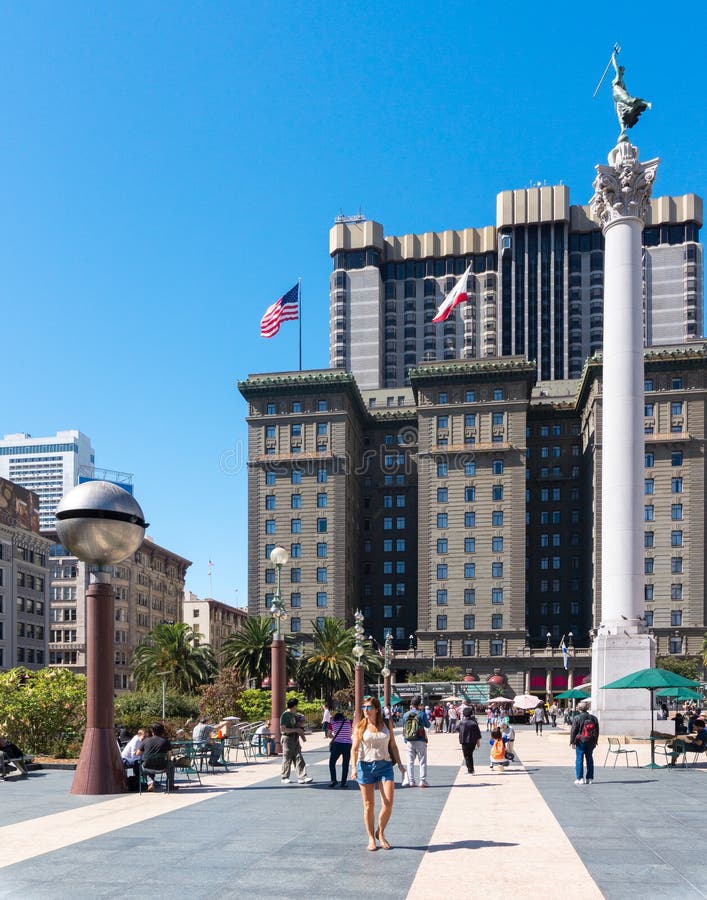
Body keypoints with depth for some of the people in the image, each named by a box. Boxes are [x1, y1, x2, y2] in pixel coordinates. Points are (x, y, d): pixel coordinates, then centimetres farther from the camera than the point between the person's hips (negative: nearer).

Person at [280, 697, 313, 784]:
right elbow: (283, 729, -21)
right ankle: (284, 777, 13)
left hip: (295, 739, 8)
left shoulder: (294, 715, 14)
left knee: (299, 758, 1)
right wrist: (296, 730, -21)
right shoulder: (285, 715, -13)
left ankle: (302, 777, -1)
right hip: (288, 738, -8)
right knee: (287, 759, 1)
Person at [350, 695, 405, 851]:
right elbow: (355, 748, -1)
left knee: (388, 804, -7)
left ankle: (380, 833, 16)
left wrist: (399, 763, 6)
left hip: (385, 766, 1)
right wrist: (354, 767, -14)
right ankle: (371, 838, 17)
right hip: (365, 766, -1)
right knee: (369, 805, 4)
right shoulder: (360, 726, 1)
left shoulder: (387, 724, 5)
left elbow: (393, 746, 12)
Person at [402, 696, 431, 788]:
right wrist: (427, 717, 18)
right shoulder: (422, 714, -9)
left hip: (409, 741, 3)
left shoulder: (405, 715, 3)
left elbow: (404, 728, 10)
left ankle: (411, 782, 10)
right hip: (420, 741, -3)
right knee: (422, 762, 4)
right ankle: (423, 781, 0)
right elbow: (427, 725, 4)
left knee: (410, 762, 10)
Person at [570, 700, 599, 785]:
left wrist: (572, 742, -1)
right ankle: (589, 778, 12)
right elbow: (597, 731, 11)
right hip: (591, 743, 4)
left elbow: (573, 731, -8)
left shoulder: (577, 718, -9)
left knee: (579, 760, 1)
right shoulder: (594, 718, 5)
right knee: (589, 760, 10)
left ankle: (580, 778, -3)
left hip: (580, 742, -4)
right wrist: (595, 742, 18)